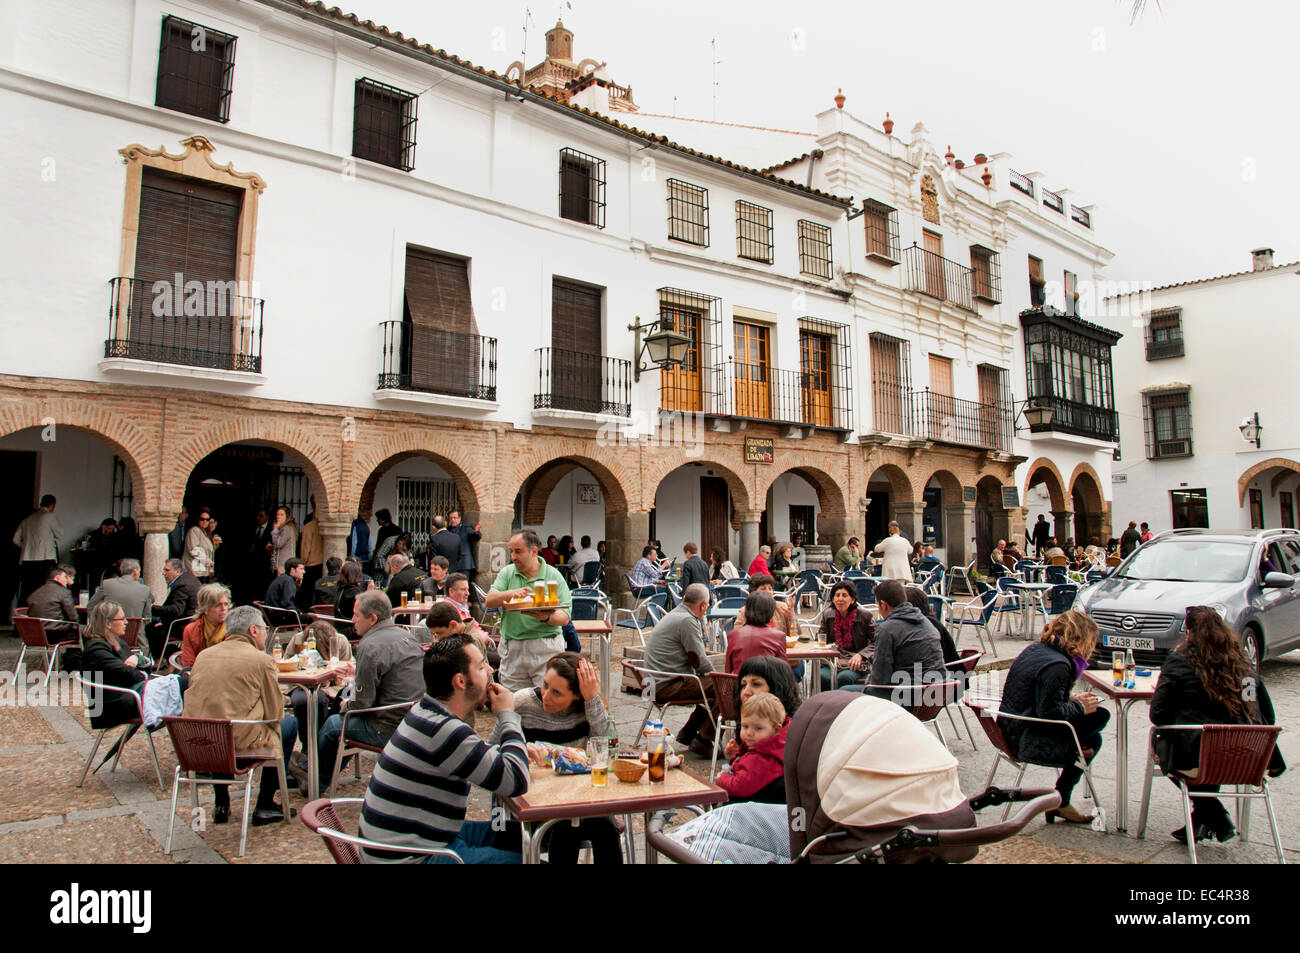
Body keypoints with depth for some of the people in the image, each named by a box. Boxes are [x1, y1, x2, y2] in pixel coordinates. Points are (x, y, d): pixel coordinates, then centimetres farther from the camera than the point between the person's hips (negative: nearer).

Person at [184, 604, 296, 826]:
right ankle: (264, 806, 18)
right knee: (289, 723, 17)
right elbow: (275, 714, -1)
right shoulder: (261, 660, -5)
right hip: (238, 742, -6)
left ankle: (221, 805, 35)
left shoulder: (204, 656, 12)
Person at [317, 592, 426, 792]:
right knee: (348, 715, 26)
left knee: (333, 724, 11)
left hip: (390, 729, -9)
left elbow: (363, 702, -16)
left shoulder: (370, 647, -19)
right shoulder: (406, 635, 9)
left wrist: (345, 707, 6)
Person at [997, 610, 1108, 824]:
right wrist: (1079, 707, -8)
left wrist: (1074, 701, 6)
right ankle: (1060, 803, 12)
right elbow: (1050, 712, -24)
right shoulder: (1057, 666, -21)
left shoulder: (1034, 649, 8)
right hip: (1026, 741, -10)